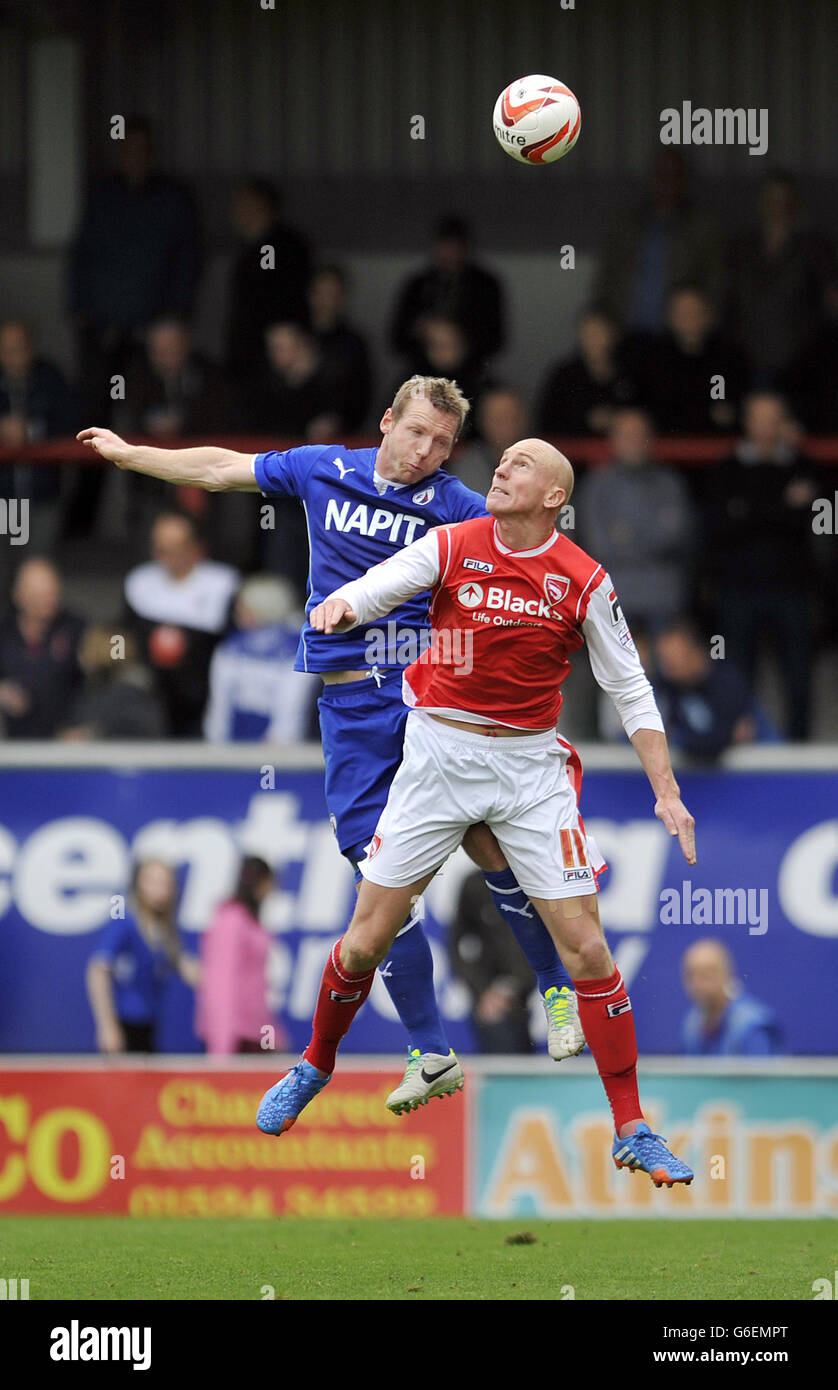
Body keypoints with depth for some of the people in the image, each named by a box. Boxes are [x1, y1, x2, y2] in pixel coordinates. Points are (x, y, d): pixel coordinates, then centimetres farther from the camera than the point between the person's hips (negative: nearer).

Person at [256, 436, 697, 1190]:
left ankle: (633, 1130, 2)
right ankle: (314, 1069, 29)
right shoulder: (452, 546, -4)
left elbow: (630, 688, 3)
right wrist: (341, 604, -42)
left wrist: (667, 790, -3)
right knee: (367, 937, 2)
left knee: (585, 944, -6)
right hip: (440, 753, 0)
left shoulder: (583, 581, -4)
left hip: (531, 764, 0)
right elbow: (379, 586, -18)